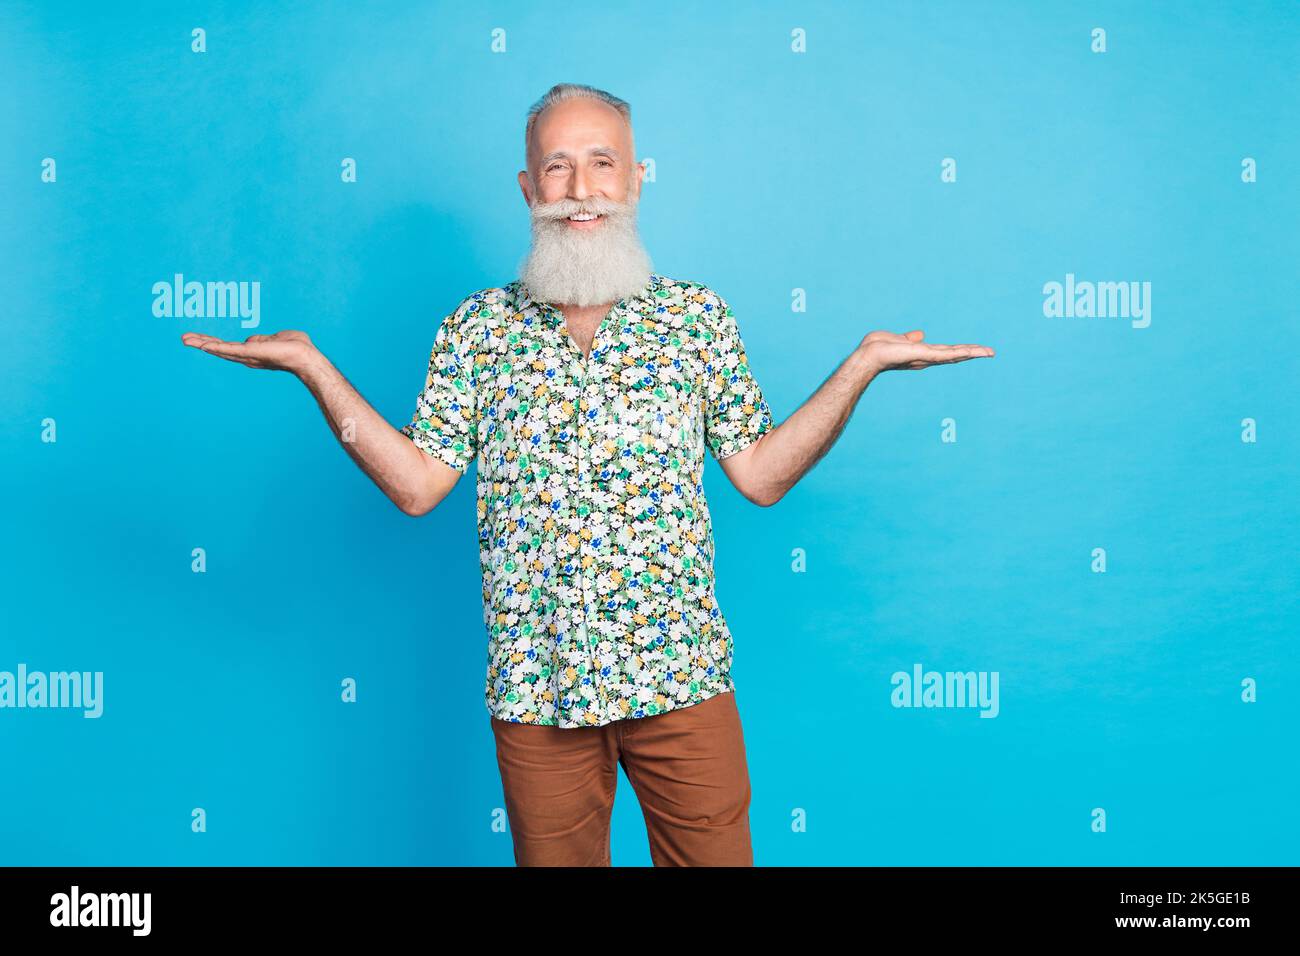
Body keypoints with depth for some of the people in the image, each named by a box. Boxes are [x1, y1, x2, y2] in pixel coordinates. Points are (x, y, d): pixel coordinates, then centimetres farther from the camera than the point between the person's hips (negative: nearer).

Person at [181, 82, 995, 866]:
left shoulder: (699, 317, 3)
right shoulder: (477, 328, 4)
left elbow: (761, 476, 2)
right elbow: (416, 485, 0)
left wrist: (864, 364, -5)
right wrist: (312, 367, -5)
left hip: (682, 676, 0)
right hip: (534, 686, 1)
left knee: (715, 854, 9)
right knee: (552, 855, 14)